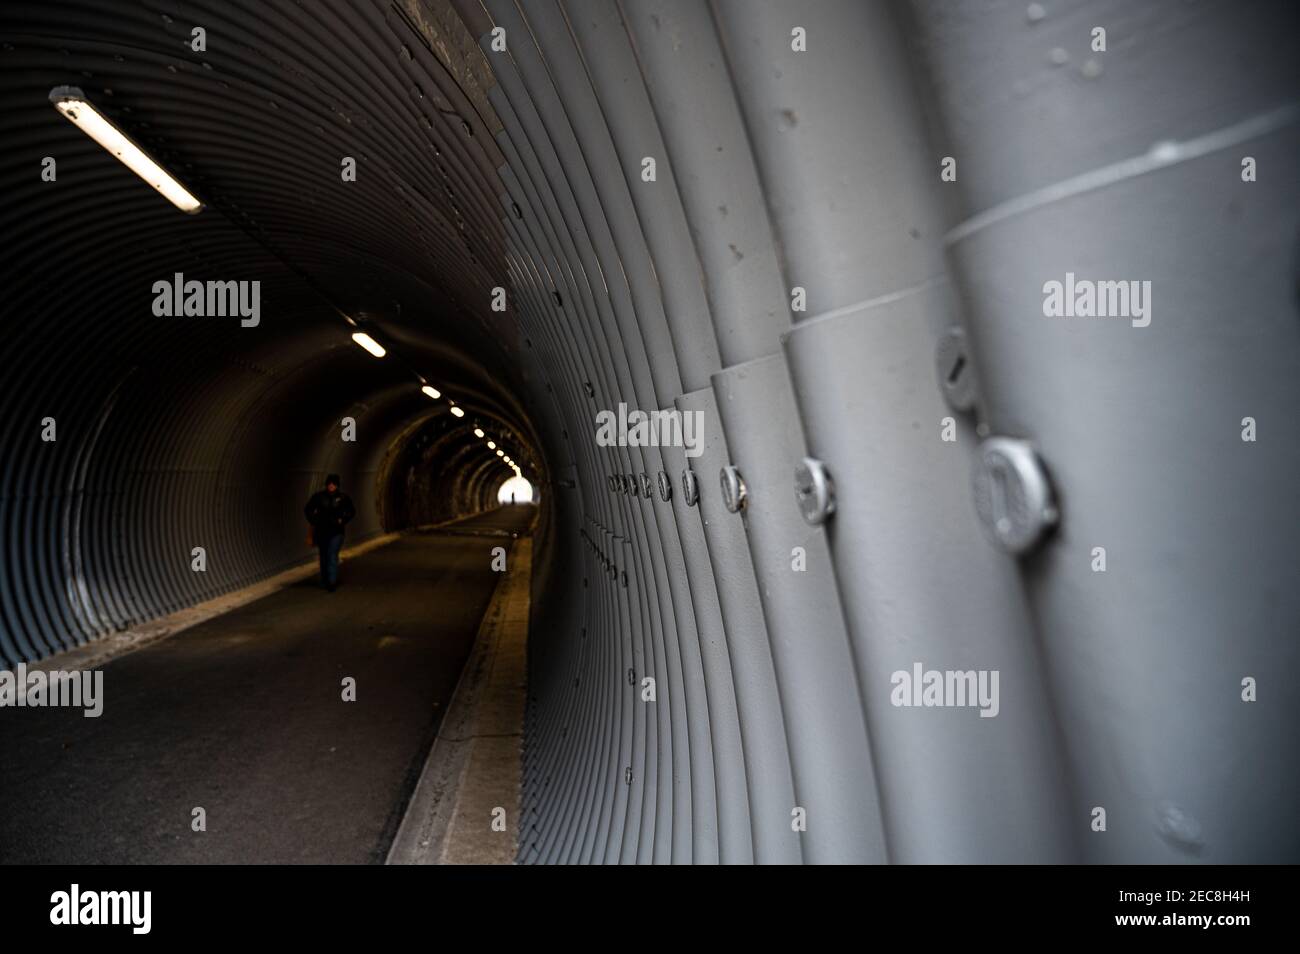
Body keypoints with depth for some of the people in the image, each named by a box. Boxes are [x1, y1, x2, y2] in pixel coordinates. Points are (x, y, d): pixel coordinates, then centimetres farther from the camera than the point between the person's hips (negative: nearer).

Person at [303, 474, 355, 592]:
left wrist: (342, 520, -5)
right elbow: (308, 509, 9)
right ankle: (324, 581, 26)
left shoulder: (343, 497, -3)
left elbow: (352, 511, 8)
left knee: (332, 555, -12)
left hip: (336, 532, -2)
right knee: (324, 556, 12)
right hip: (321, 531, 2)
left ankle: (332, 581, -14)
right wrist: (314, 521, -2)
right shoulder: (319, 496, -2)